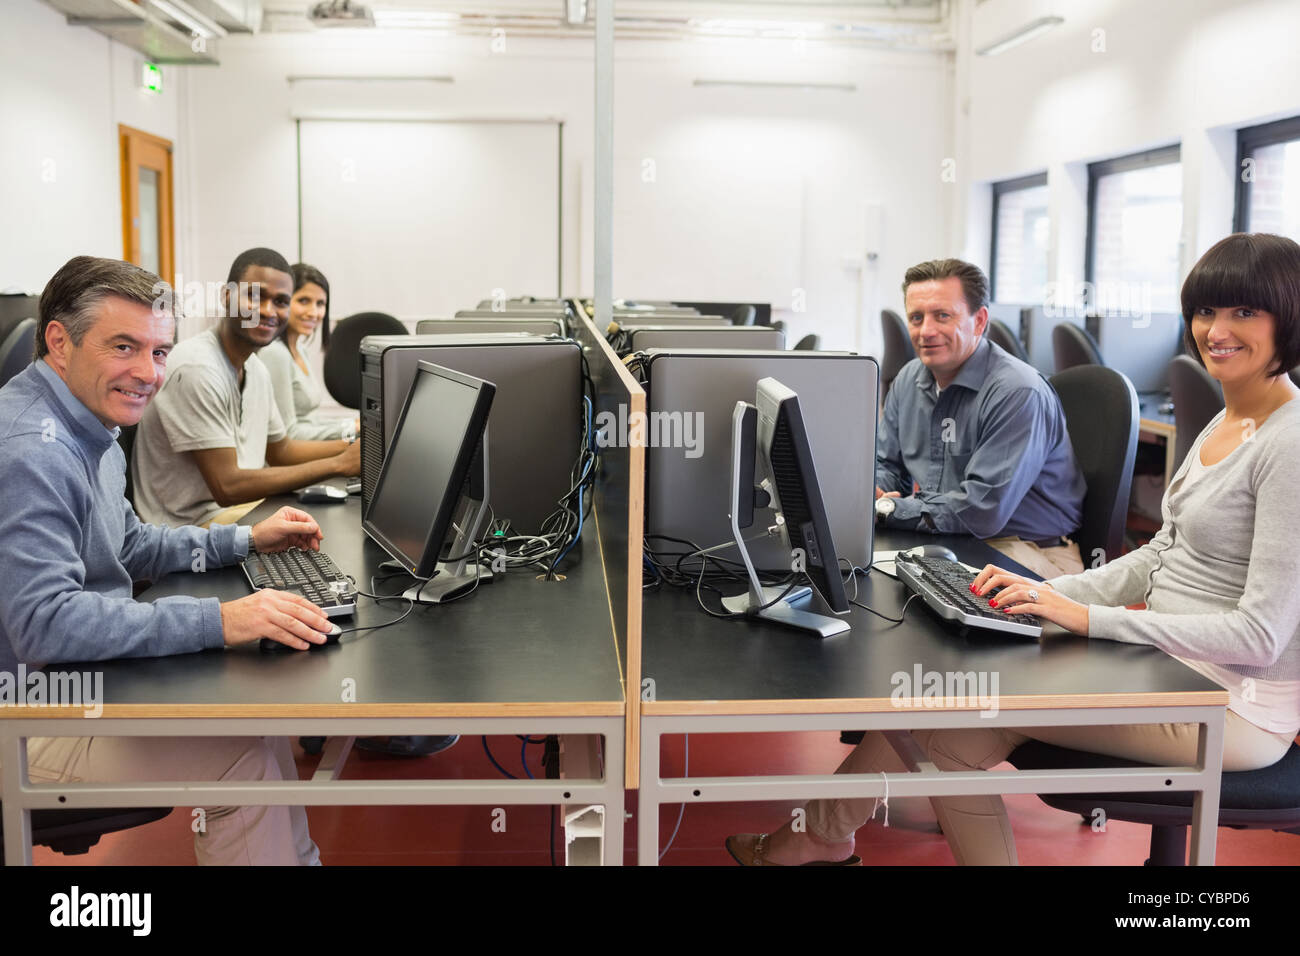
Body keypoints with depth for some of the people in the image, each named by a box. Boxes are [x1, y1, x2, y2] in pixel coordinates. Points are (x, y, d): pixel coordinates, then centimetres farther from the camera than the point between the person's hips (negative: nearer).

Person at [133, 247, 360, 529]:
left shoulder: (256, 369, 8)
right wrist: (340, 464, -22)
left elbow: (280, 450, 20)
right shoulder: (197, 369, -21)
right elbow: (227, 487, -24)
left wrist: (357, 447, 4)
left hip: (242, 505, 9)